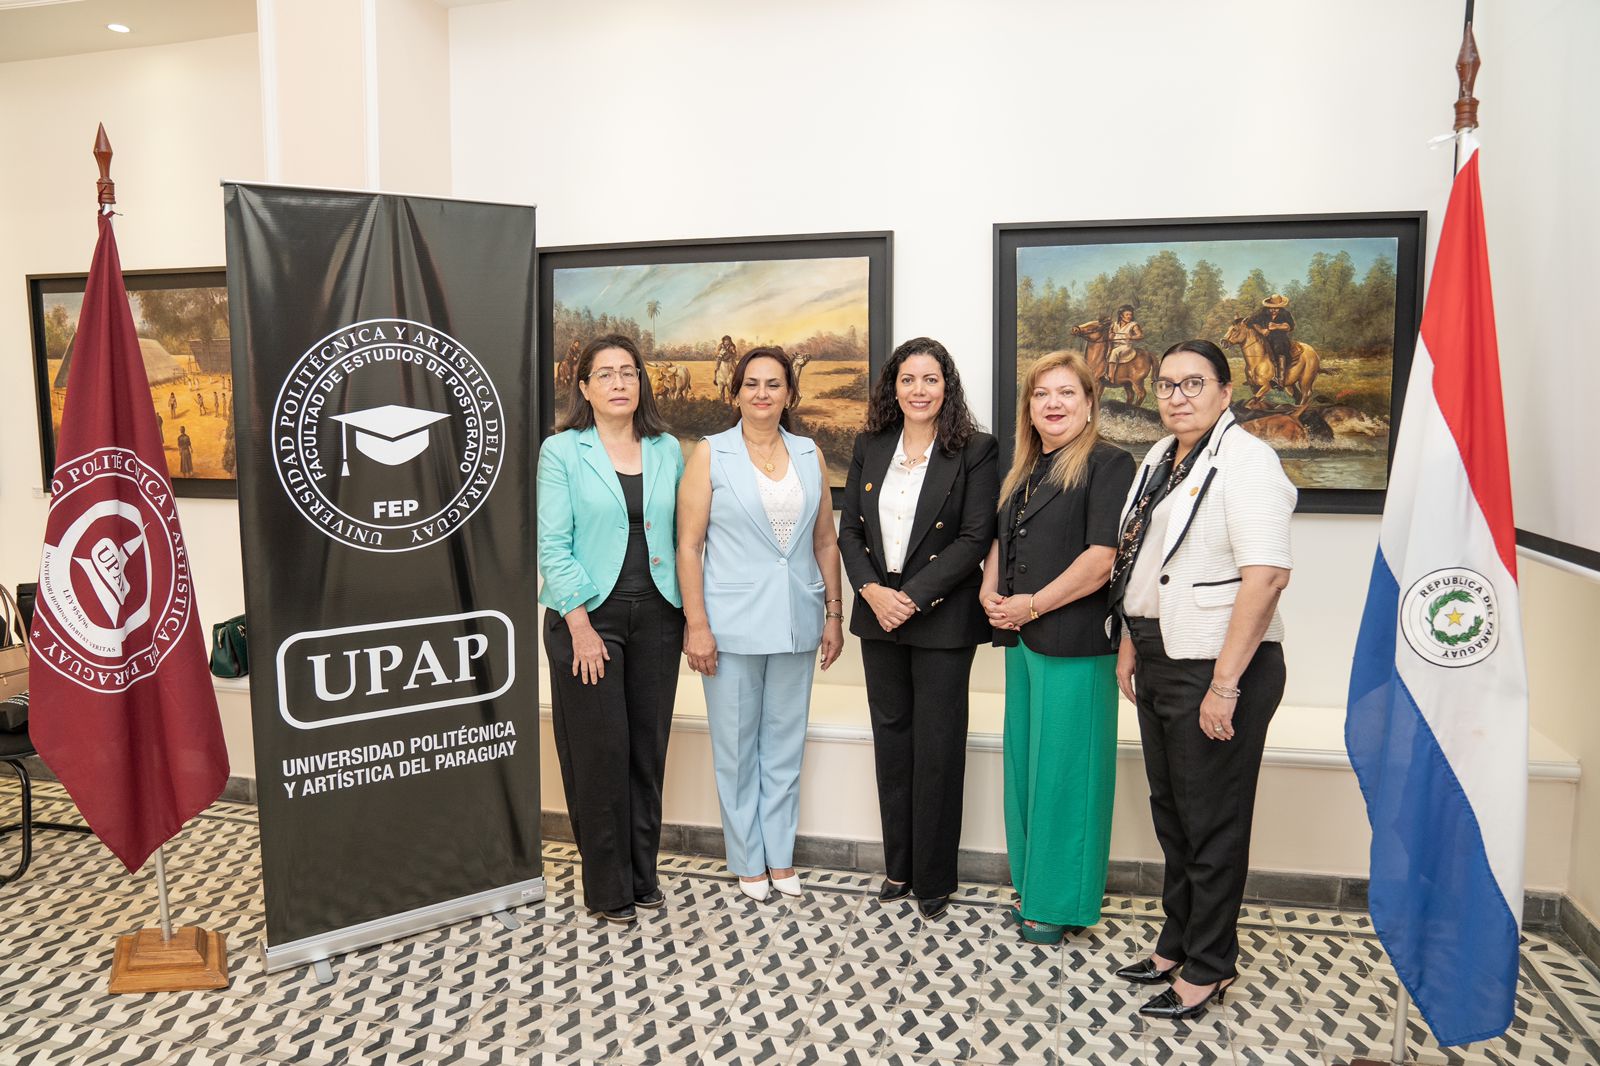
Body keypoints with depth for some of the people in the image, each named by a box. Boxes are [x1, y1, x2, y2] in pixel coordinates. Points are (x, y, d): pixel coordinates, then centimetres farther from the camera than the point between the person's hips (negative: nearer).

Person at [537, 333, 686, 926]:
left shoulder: (667, 450, 8)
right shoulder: (561, 451, -3)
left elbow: (680, 534, 10)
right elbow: (553, 545, -8)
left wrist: (690, 610, 2)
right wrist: (581, 626, -14)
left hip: (656, 615, 4)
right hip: (589, 616, -3)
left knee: (648, 748, 10)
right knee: (599, 752, 3)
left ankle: (643, 875, 26)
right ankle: (608, 890, 19)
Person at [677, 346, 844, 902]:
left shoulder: (810, 455, 6)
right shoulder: (710, 454, -4)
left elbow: (825, 541, 10)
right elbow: (688, 546, -7)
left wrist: (834, 614, 7)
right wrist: (696, 624, -12)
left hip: (795, 621, 3)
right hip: (733, 621, -3)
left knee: (785, 742, 14)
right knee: (736, 746, 8)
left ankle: (780, 855, 29)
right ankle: (747, 860, 25)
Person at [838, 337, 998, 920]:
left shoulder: (975, 451, -6)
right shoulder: (870, 448, 8)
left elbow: (975, 539, -11)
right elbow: (850, 529, 7)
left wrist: (911, 596, -17)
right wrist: (871, 590, -9)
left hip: (942, 618, -4)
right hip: (878, 613, 5)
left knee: (937, 745, 4)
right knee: (891, 737, 13)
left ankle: (934, 877, 20)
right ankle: (898, 866, 28)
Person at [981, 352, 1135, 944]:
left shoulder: (1107, 465, -9)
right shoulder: (1023, 470, 15)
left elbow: (1102, 559, -17)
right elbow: (1001, 539, 20)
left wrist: (1033, 605, -15)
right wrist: (990, 591, 1)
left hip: (1074, 644, -8)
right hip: (1021, 639, 8)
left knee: (1063, 768, 2)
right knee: (1025, 763, 15)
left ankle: (1061, 903, 17)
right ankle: (1031, 885, 30)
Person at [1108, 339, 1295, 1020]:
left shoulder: (1244, 460, -14)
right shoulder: (1160, 460, 13)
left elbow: (1266, 577, -22)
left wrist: (1224, 684, -23)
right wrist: (1129, 649, 15)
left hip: (1217, 666, -8)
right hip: (1160, 661, 8)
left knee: (1212, 822, 5)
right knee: (1171, 810, 18)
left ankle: (1209, 968, 22)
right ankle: (1177, 944, 35)